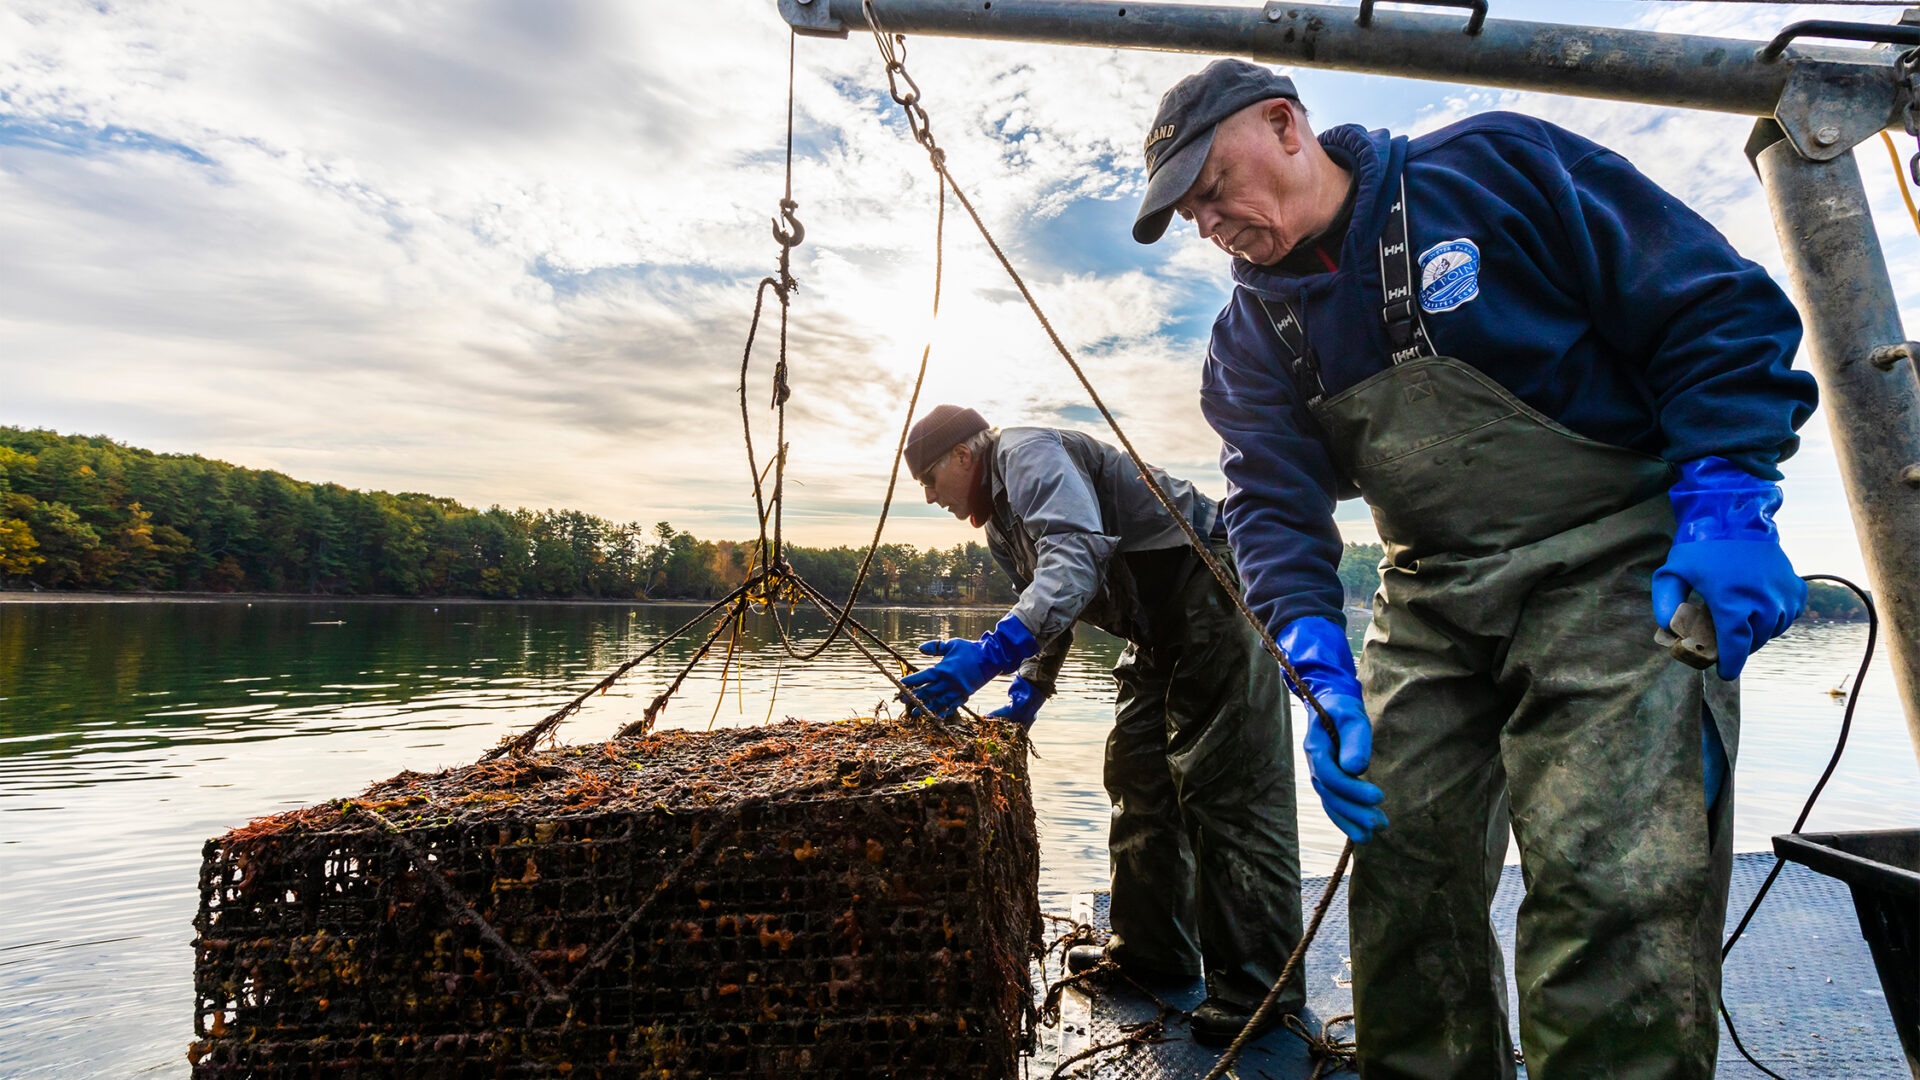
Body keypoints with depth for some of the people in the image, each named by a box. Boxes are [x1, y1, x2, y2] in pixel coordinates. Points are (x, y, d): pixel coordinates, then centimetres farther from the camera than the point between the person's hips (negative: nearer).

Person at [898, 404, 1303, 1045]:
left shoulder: (1028, 453, -16)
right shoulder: (1001, 526, 16)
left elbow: (1078, 557, -32)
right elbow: (1047, 610, 22)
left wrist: (992, 653, -40)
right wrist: (1026, 696, 9)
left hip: (1215, 598, -11)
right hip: (1160, 631, 11)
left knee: (1226, 787, -8)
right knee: (1138, 777, 11)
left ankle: (1258, 980, 2)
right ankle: (1151, 949, 23)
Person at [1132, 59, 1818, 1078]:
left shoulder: (1496, 165, -6)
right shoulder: (1251, 336, 5)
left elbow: (1720, 307, -5)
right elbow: (1276, 510, -4)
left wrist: (1726, 505, -15)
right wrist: (1321, 668, -18)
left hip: (1614, 563, -4)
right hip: (1431, 602, 5)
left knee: (1609, 879, -14)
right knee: (1400, 859, 5)